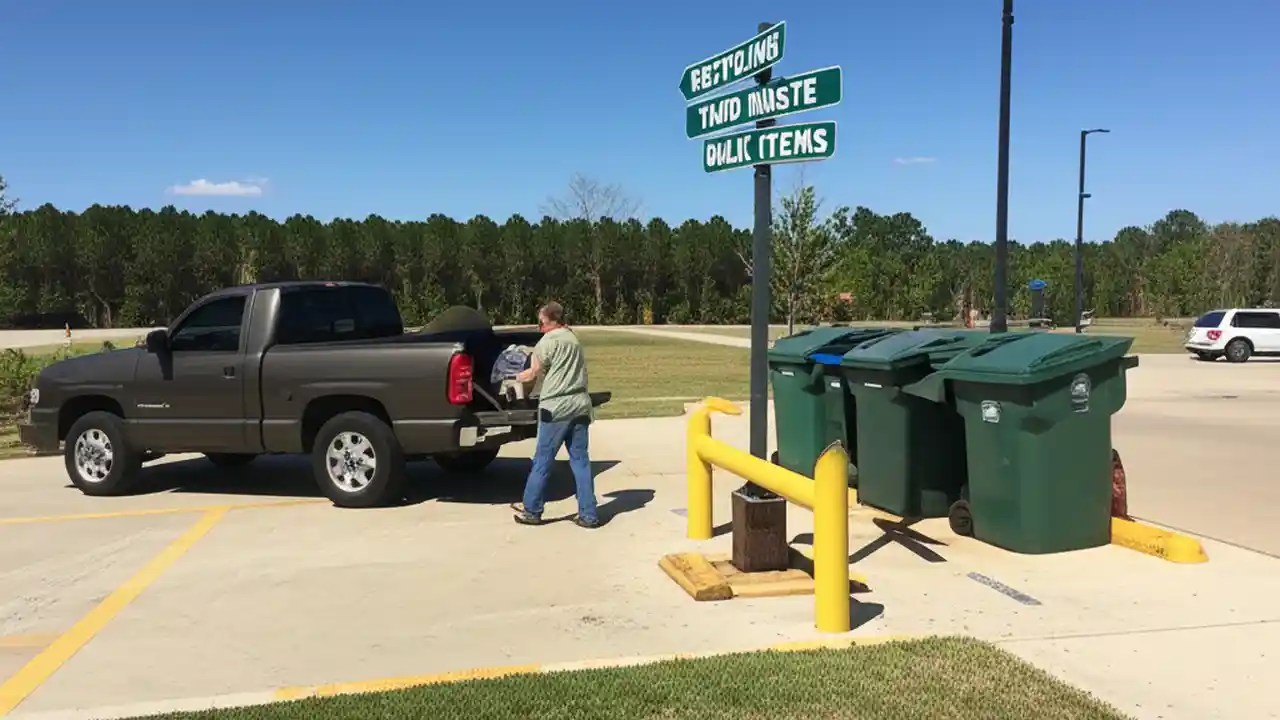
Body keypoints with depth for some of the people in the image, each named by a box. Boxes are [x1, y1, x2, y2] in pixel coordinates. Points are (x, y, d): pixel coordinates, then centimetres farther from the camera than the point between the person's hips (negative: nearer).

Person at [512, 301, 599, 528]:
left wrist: (515, 377, 16)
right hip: (580, 406, 7)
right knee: (580, 460, 7)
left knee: (542, 461, 3)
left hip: (557, 407, -7)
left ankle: (531, 511, 12)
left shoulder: (549, 340, -8)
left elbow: (533, 374, -2)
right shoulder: (573, 339, 17)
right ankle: (588, 515, 6)